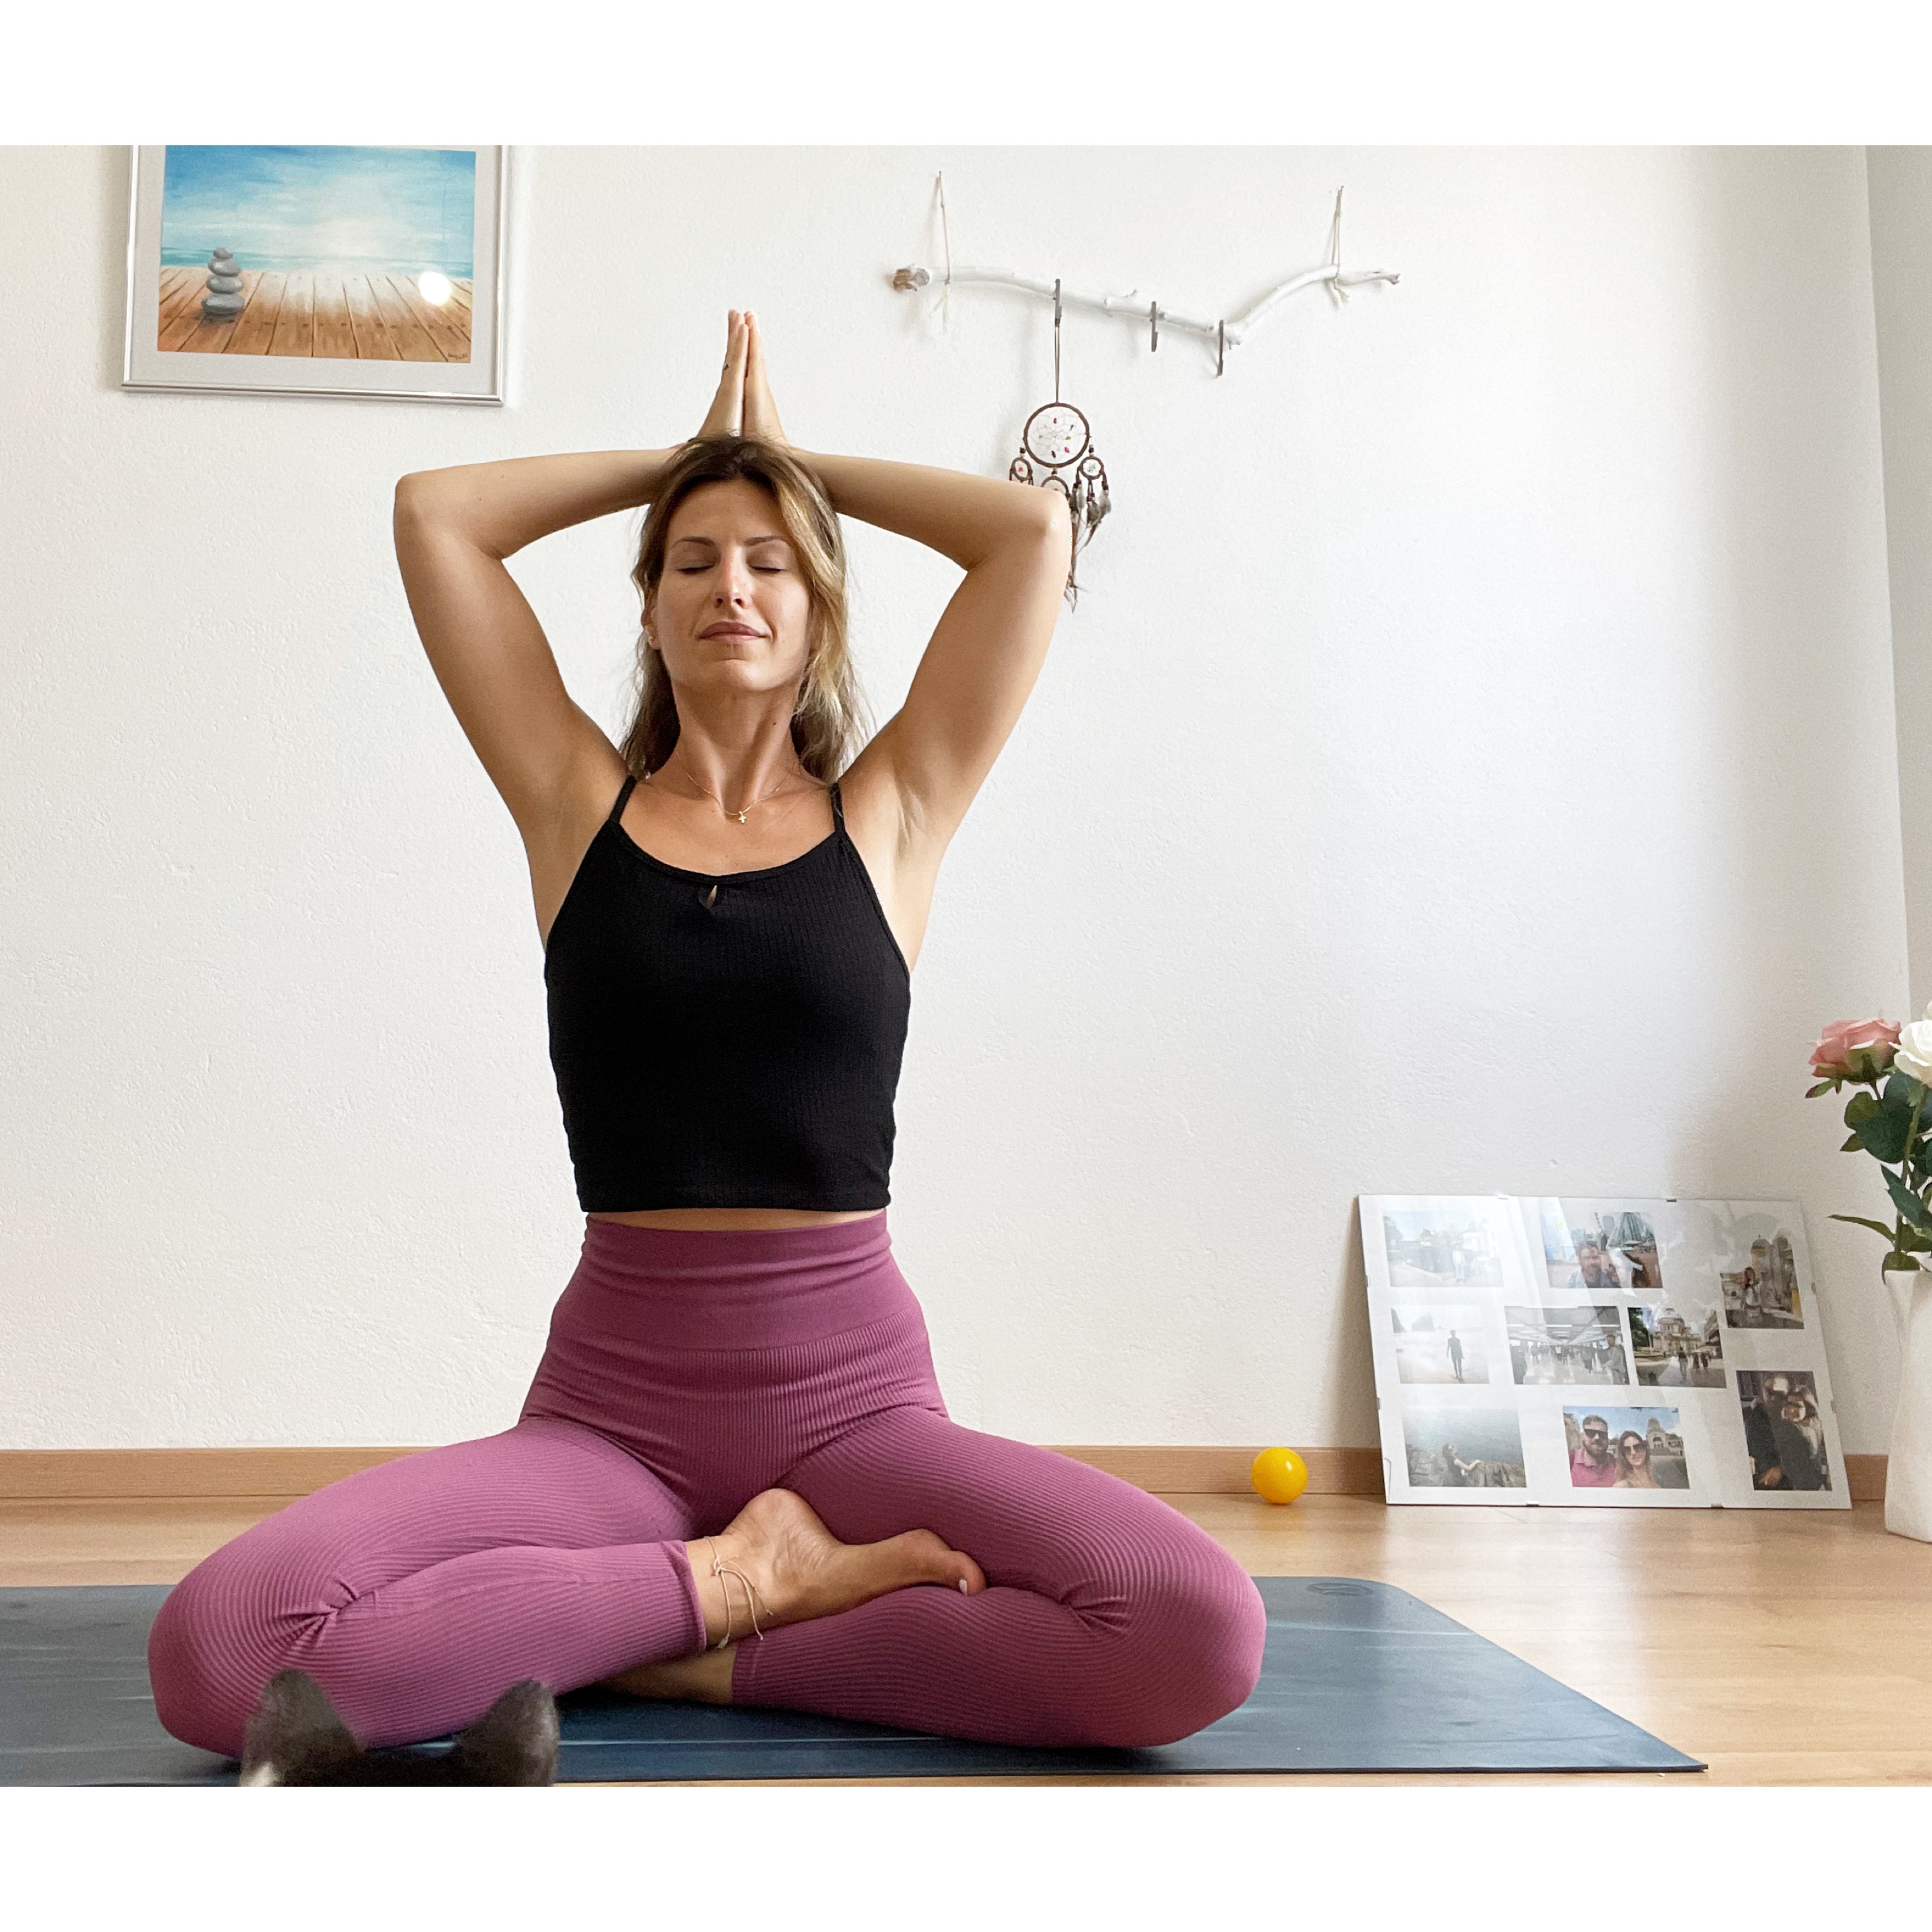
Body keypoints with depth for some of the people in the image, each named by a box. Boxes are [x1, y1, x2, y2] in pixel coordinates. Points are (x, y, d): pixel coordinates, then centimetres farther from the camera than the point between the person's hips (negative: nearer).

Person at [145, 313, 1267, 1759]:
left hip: (853, 1392, 0)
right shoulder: (579, 805, 9)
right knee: (217, 1653, -26)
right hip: (611, 1403, 1)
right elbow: (434, 514, 8)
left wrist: (795, 461, 17)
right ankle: (741, 1576, -7)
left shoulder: (887, 816, 8)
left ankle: (702, 1654, -7)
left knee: (1201, 1638, -26)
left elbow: (1034, 530, 4)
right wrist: (690, 455, 17)